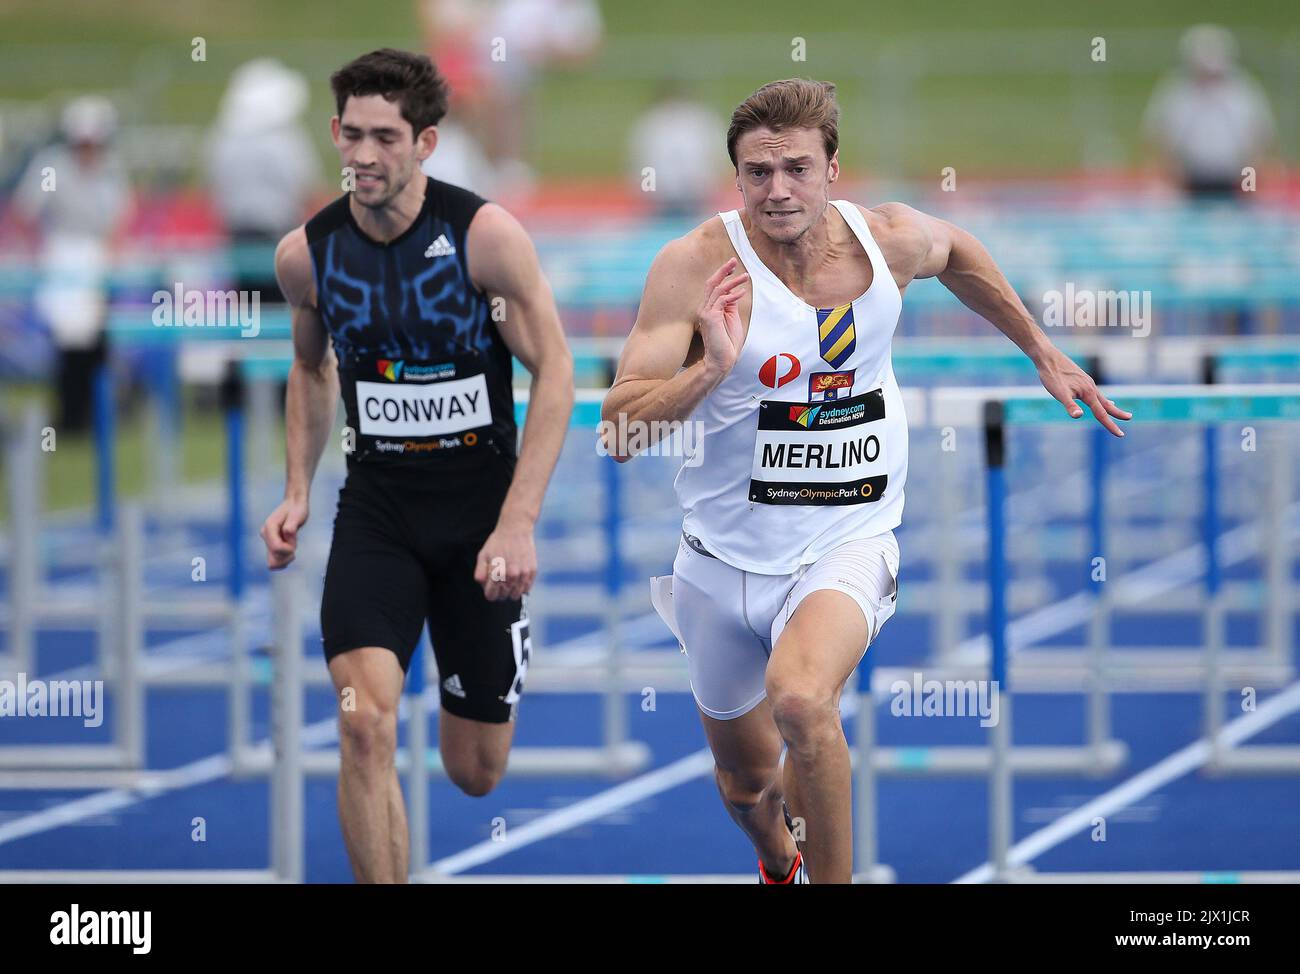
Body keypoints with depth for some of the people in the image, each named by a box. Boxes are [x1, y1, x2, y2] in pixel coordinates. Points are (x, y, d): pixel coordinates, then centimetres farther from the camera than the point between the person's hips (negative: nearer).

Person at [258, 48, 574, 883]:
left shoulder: (485, 234, -14)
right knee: (366, 724, -22)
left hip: (482, 503, -1)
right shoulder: (307, 254, -3)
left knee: (475, 773, 7)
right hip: (377, 508, 2)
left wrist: (519, 523, -18)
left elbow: (555, 372, -11)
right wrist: (298, 491, 8)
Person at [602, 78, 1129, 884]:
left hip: (847, 546, -1)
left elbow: (956, 253, 19)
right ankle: (779, 861, 57)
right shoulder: (697, 267, -17)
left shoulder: (891, 239, -8)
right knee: (747, 780, 20)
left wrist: (1044, 354, 24)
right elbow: (618, 431, -22)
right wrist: (710, 370, -37)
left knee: (801, 698, -34)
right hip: (726, 558, 1)